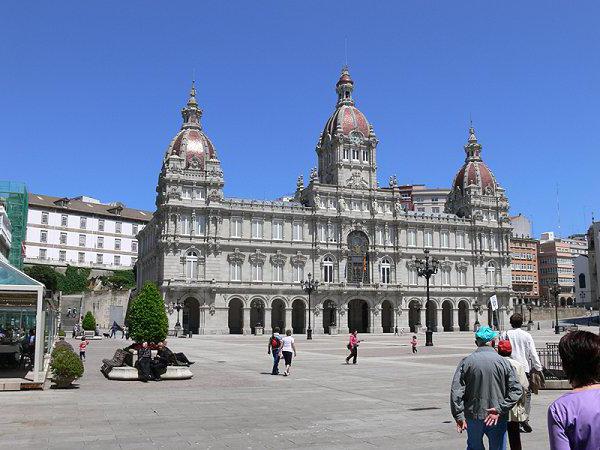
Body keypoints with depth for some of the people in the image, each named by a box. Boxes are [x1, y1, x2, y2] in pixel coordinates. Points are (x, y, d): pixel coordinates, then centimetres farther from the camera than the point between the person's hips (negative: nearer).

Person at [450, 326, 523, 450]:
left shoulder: (466, 362, -7)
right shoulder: (503, 362, -5)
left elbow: (456, 390, -11)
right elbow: (516, 390, -10)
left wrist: (459, 416, -7)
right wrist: (500, 409, -11)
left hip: (473, 416, 0)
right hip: (498, 419, 0)